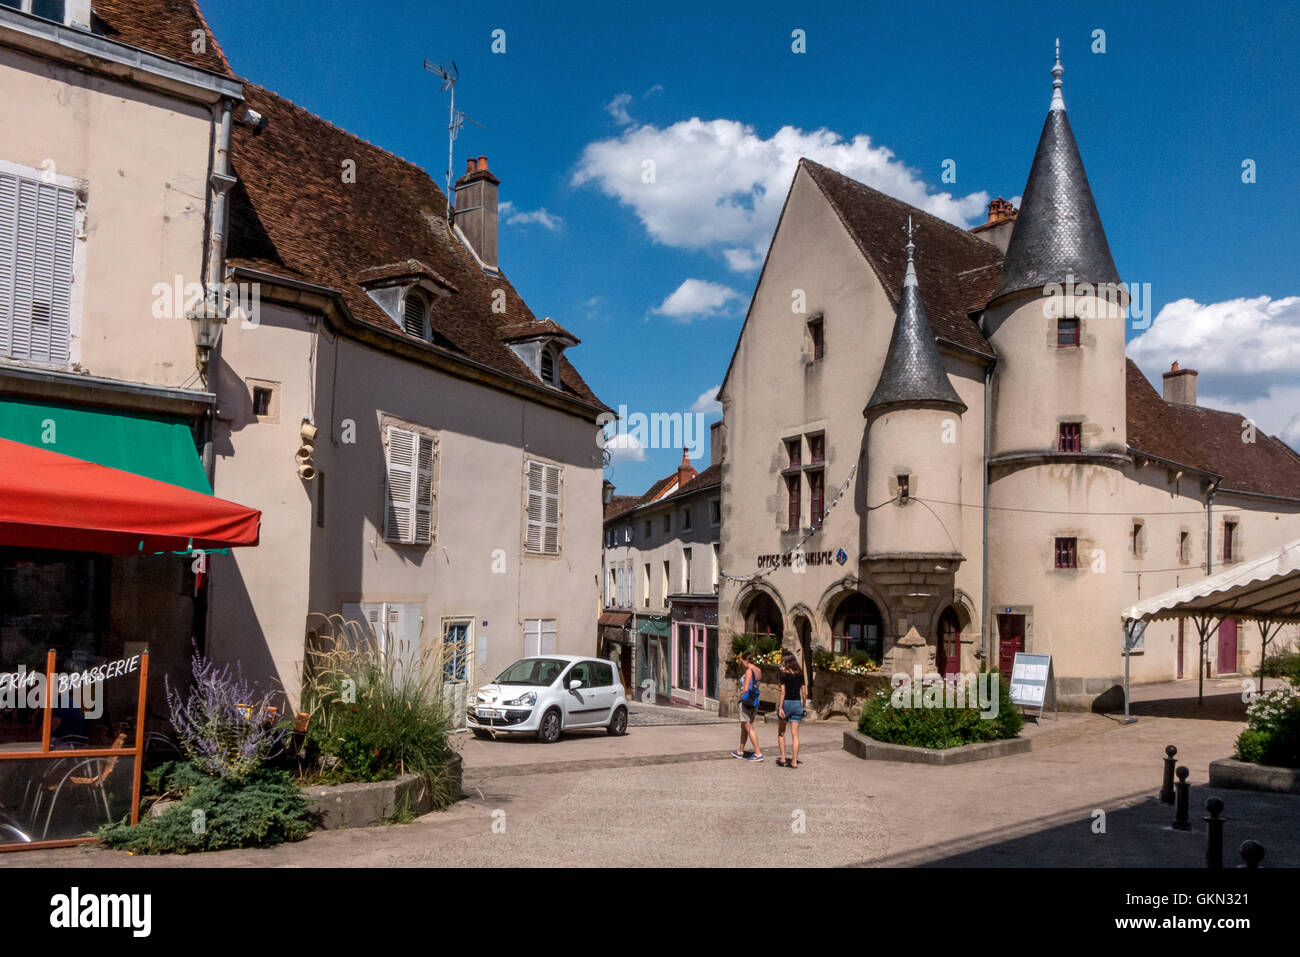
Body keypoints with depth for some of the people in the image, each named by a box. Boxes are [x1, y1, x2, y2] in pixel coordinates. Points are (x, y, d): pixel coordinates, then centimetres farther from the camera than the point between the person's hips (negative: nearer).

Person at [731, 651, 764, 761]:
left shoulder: (749, 671, -15)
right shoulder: (758, 670, 10)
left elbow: (745, 689, -22)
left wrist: (739, 697, -5)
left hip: (746, 700, -9)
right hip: (755, 701, 9)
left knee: (749, 728, -4)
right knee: (743, 727, 18)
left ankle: (758, 753, -5)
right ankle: (740, 752, 29)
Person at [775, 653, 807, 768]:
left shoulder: (784, 673, -8)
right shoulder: (800, 674, 5)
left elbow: (783, 691, -14)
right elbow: (804, 692, 5)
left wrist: (780, 707, -13)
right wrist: (804, 706, 14)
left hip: (786, 702, -3)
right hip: (797, 703, 4)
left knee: (781, 733, 13)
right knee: (795, 734, 4)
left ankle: (782, 758, 11)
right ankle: (794, 761, 2)